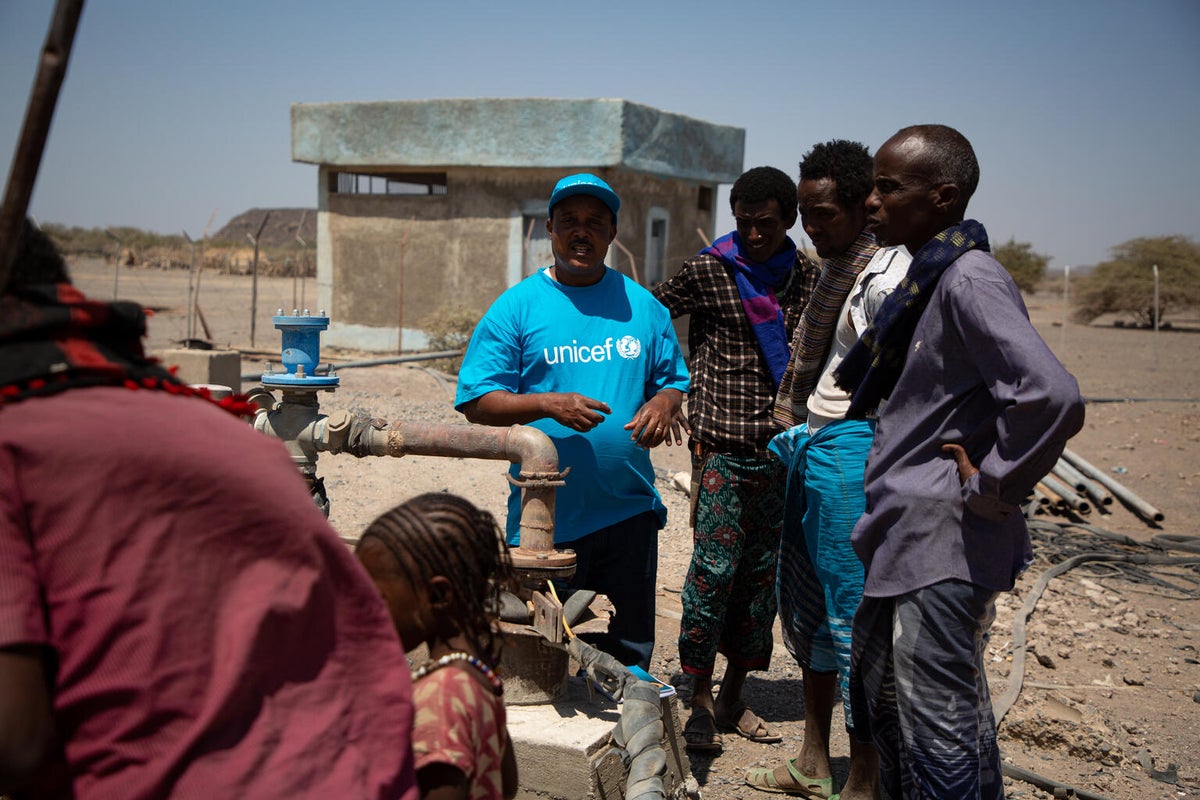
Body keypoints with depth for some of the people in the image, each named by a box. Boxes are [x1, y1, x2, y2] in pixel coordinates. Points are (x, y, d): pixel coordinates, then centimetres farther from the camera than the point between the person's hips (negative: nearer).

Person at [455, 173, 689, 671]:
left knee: (630, 652, 12)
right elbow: (476, 403, -5)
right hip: (543, 518, -2)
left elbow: (673, 380, 16)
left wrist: (664, 404, -8)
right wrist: (548, 404, -21)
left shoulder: (642, 307, 8)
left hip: (630, 513, 3)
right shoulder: (516, 307, -2)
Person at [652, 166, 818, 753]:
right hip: (722, 449, -4)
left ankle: (734, 698, 22)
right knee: (714, 569, -8)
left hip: (783, 452, 4)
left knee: (762, 573, 8)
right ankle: (700, 700, 8)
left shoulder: (808, 278, 10)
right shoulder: (707, 271, -1)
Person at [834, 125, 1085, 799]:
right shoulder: (928, 277, 12)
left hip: (946, 541, -10)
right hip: (907, 534, 10)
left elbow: (1053, 397, -32)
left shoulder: (970, 278, -19)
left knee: (938, 725, 0)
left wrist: (990, 487, -20)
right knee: (876, 693, 21)